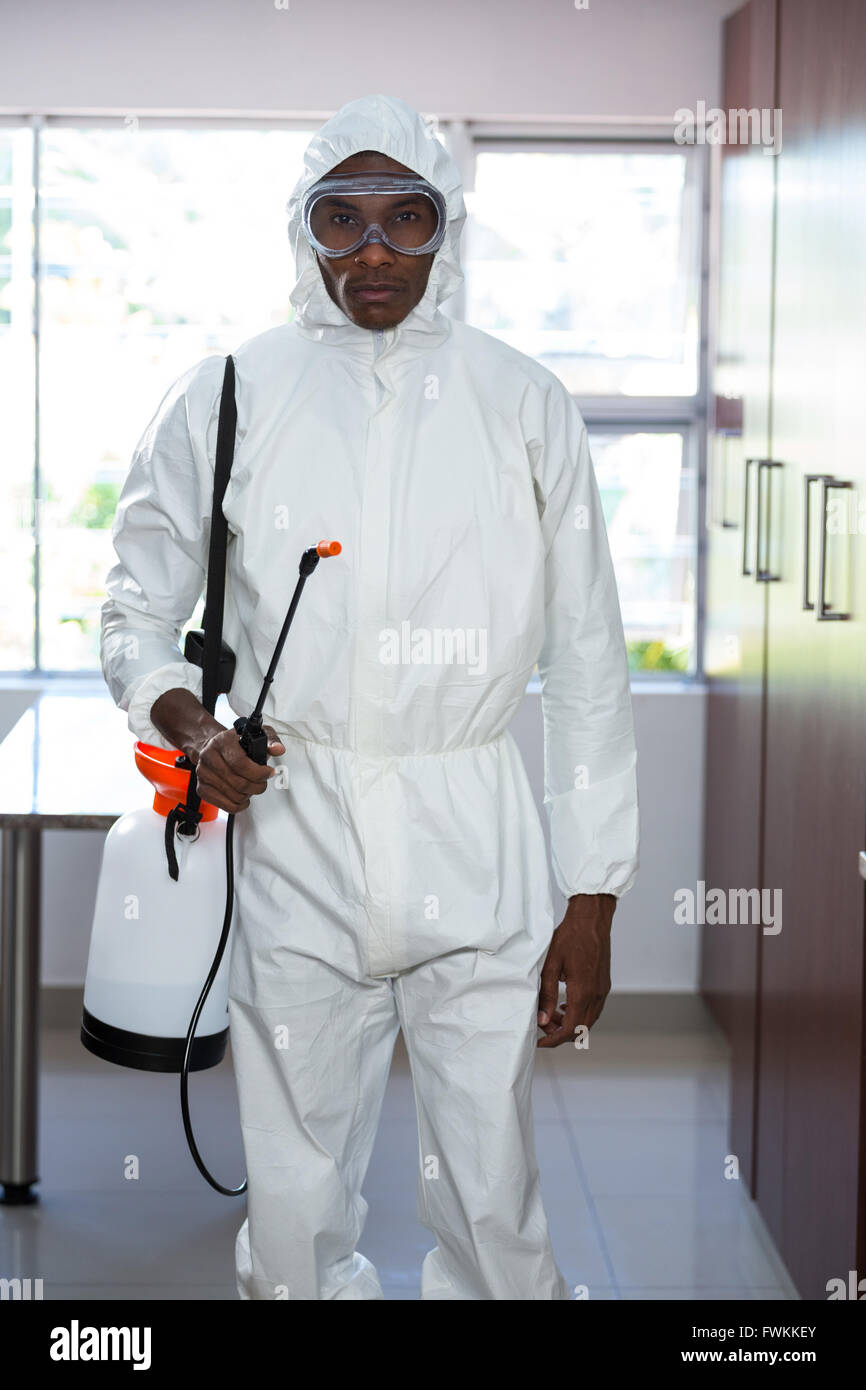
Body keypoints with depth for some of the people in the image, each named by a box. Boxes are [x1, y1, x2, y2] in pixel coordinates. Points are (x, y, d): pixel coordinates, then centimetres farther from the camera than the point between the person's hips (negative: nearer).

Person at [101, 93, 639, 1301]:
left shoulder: (525, 406, 4)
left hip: (479, 848, 0)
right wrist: (184, 720, -9)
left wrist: (595, 897, 1)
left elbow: (586, 666, 5)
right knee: (297, 1210, 8)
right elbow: (138, 613, 13)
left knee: (493, 1206, 3)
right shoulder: (223, 401, 4)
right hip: (293, 844, 1)